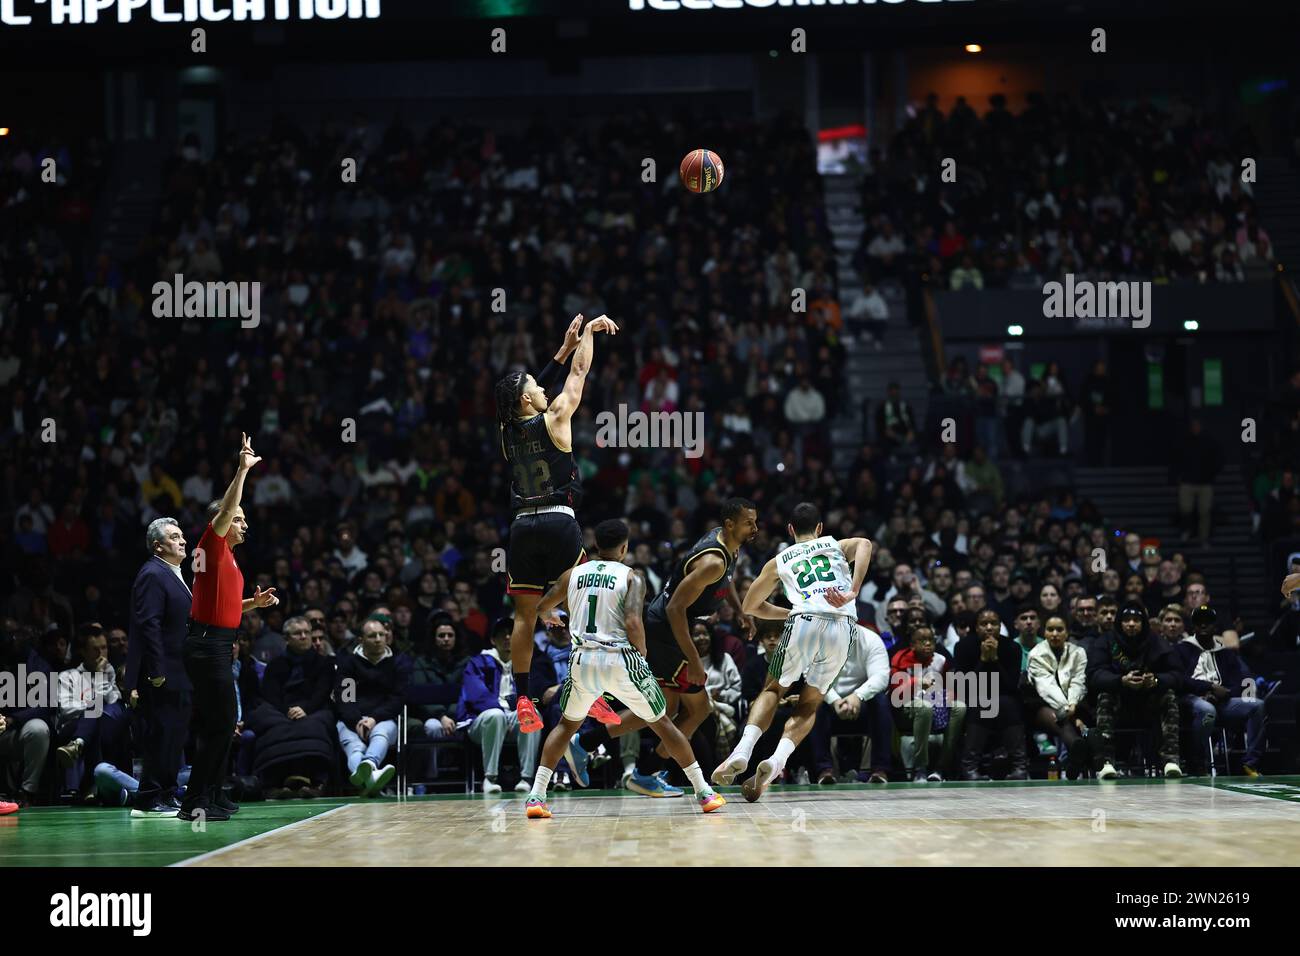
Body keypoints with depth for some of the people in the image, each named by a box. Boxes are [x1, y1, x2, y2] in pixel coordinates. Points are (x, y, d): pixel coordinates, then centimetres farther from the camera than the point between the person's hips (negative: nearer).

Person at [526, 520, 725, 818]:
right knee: (662, 723, 15)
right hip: (621, 660, -2)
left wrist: (552, 617, 45)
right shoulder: (632, 577, 0)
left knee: (567, 725, 24)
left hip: (583, 661, 2)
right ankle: (704, 793, 16)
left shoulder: (572, 574, 11)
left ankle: (536, 796, 9)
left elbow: (540, 609, 22)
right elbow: (633, 624, -14)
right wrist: (642, 653, 4)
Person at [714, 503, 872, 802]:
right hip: (843, 628, 1)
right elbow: (864, 544, 3)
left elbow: (750, 606, 31)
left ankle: (742, 751, -4)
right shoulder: (837, 545, 27)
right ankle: (776, 761, -11)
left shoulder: (779, 561, 25)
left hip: (804, 622, -1)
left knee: (773, 690, 20)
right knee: (809, 705, 15)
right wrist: (852, 592, -5)